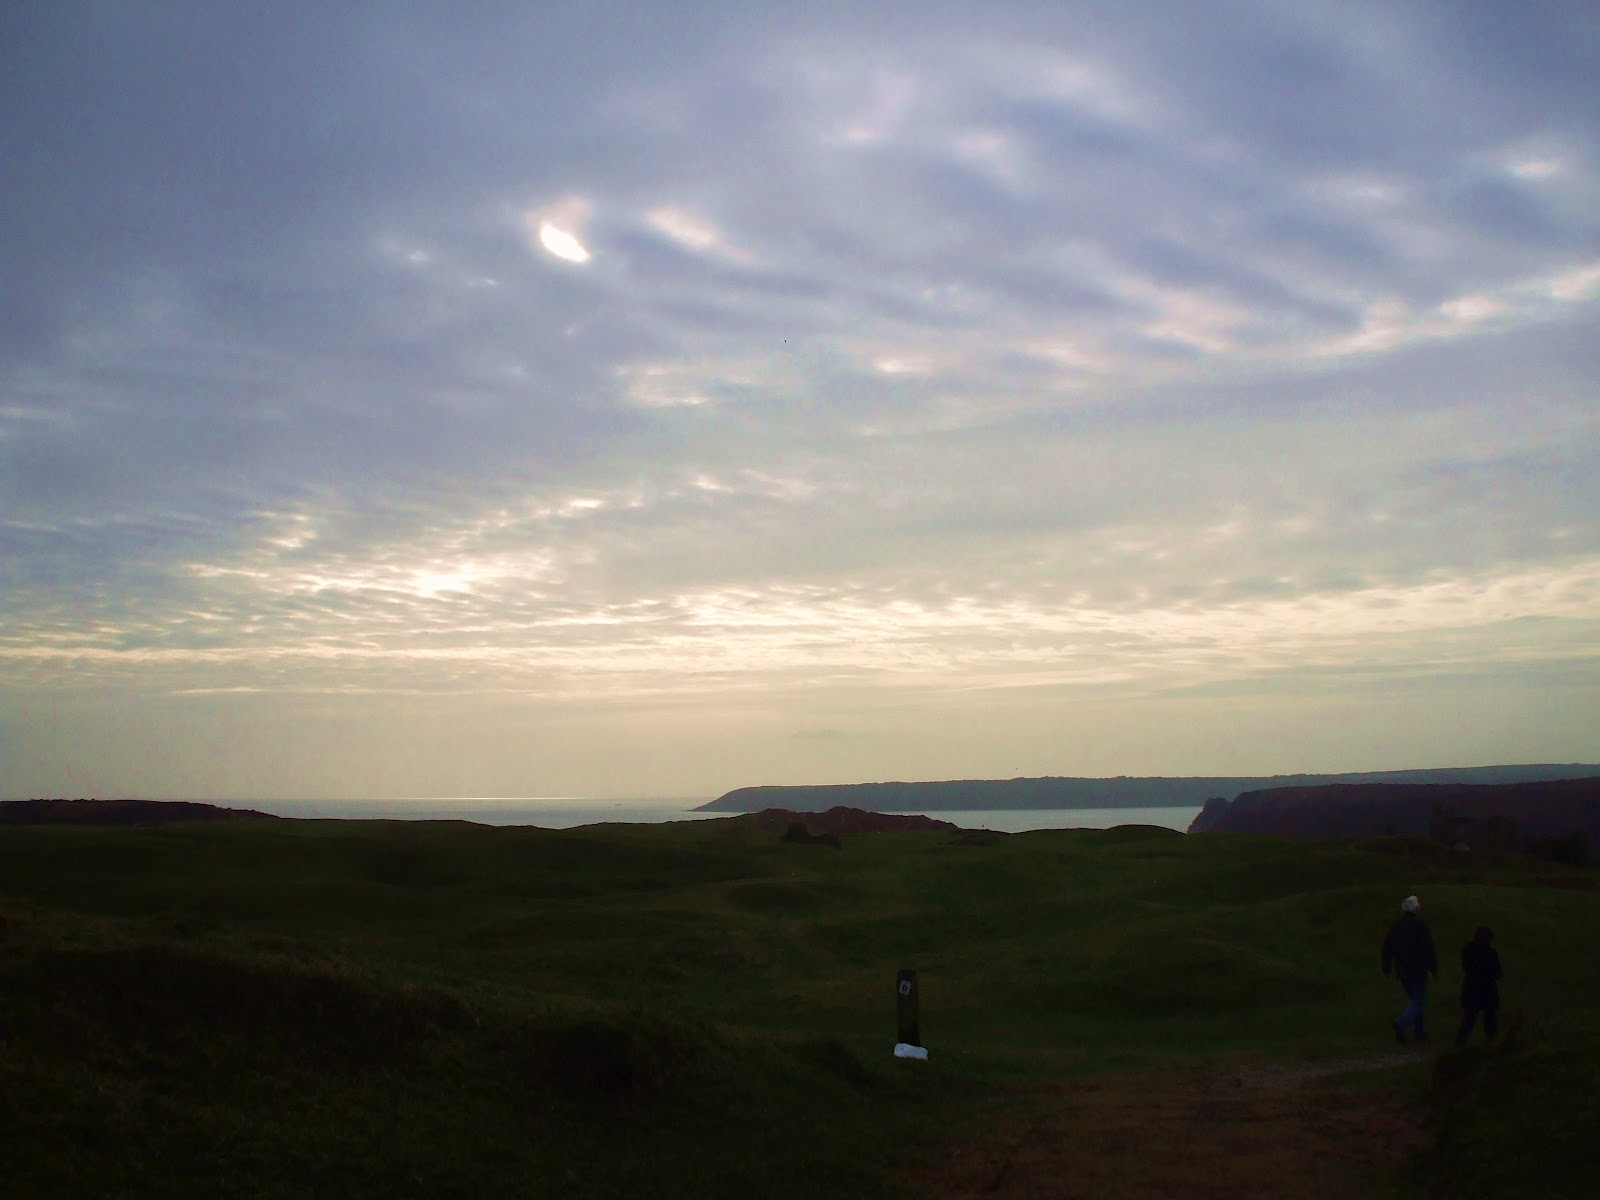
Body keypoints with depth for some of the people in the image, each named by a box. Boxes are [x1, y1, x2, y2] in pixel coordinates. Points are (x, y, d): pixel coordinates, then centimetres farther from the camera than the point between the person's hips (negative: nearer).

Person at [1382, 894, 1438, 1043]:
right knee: (1420, 1001, -3)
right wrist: (1434, 968, -4)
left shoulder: (1396, 925, 7)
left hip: (1402, 970, 7)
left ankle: (1419, 1031, 19)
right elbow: (1428, 948, -14)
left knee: (1414, 1000, 18)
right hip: (1417, 970, -7)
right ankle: (1401, 1024, -23)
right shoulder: (1420, 925, -13)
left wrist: (1387, 968, 17)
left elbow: (1387, 947, 10)